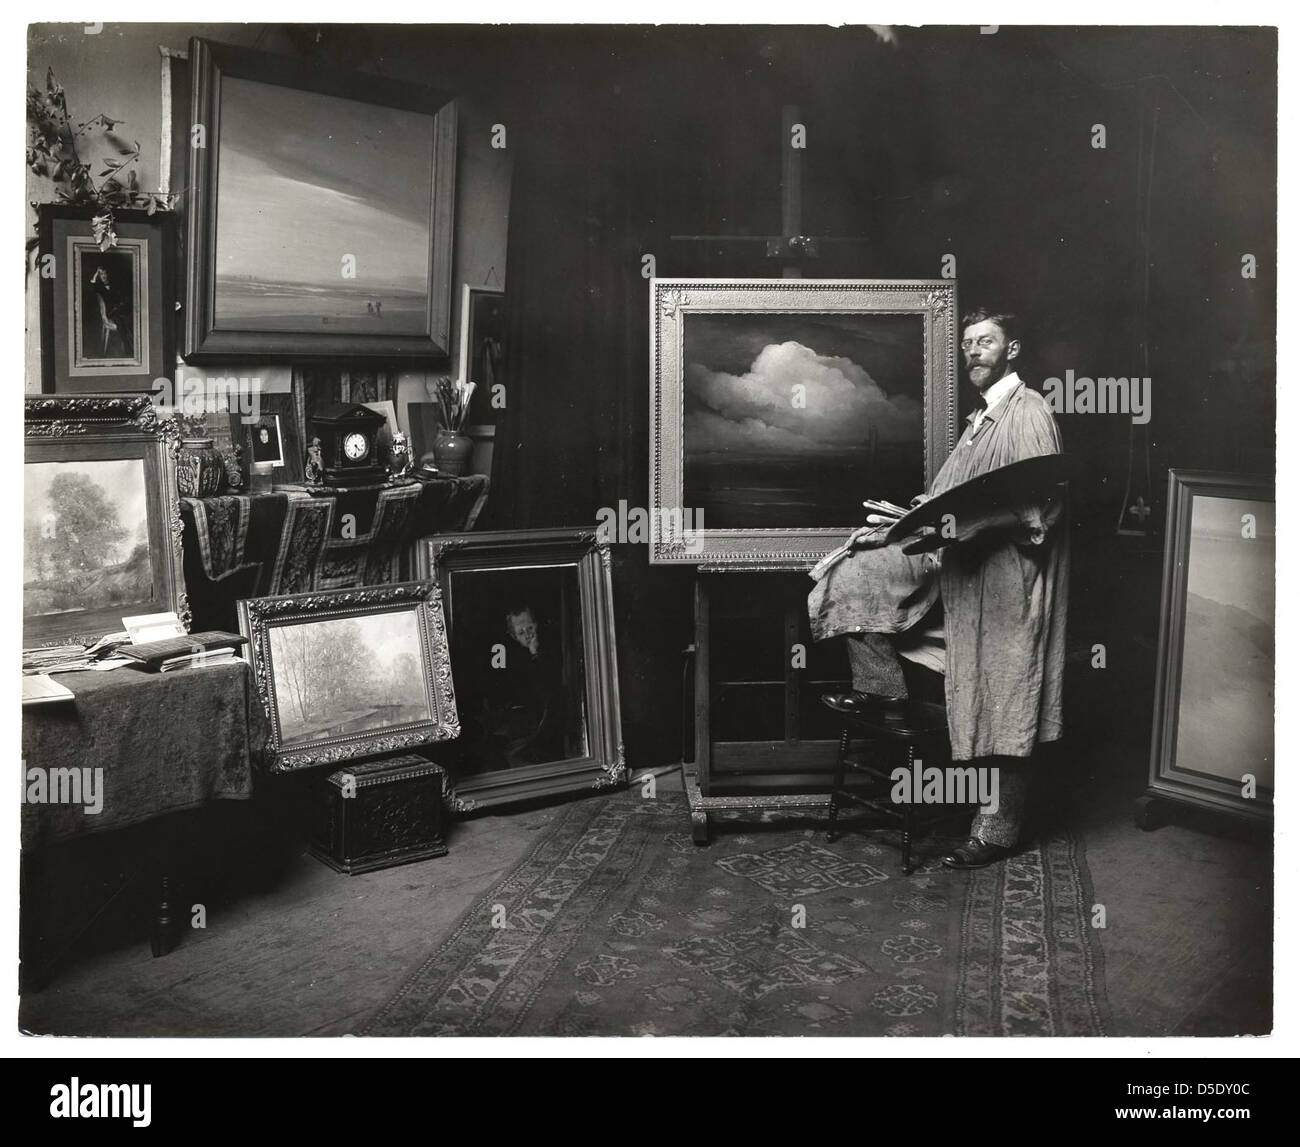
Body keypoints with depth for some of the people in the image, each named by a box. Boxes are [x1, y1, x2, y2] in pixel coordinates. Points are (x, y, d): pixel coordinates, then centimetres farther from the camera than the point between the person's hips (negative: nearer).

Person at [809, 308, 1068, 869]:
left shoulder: (1028, 412, -11)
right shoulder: (980, 420, 19)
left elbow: (1040, 505, -20)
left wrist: (967, 524, -28)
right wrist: (894, 530, 13)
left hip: (1006, 573, -9)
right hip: (958, 558, 10)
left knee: (1000, 708, -4)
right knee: (857, 574, 4)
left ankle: (997, 833, 6)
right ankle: (880, 685, 13)